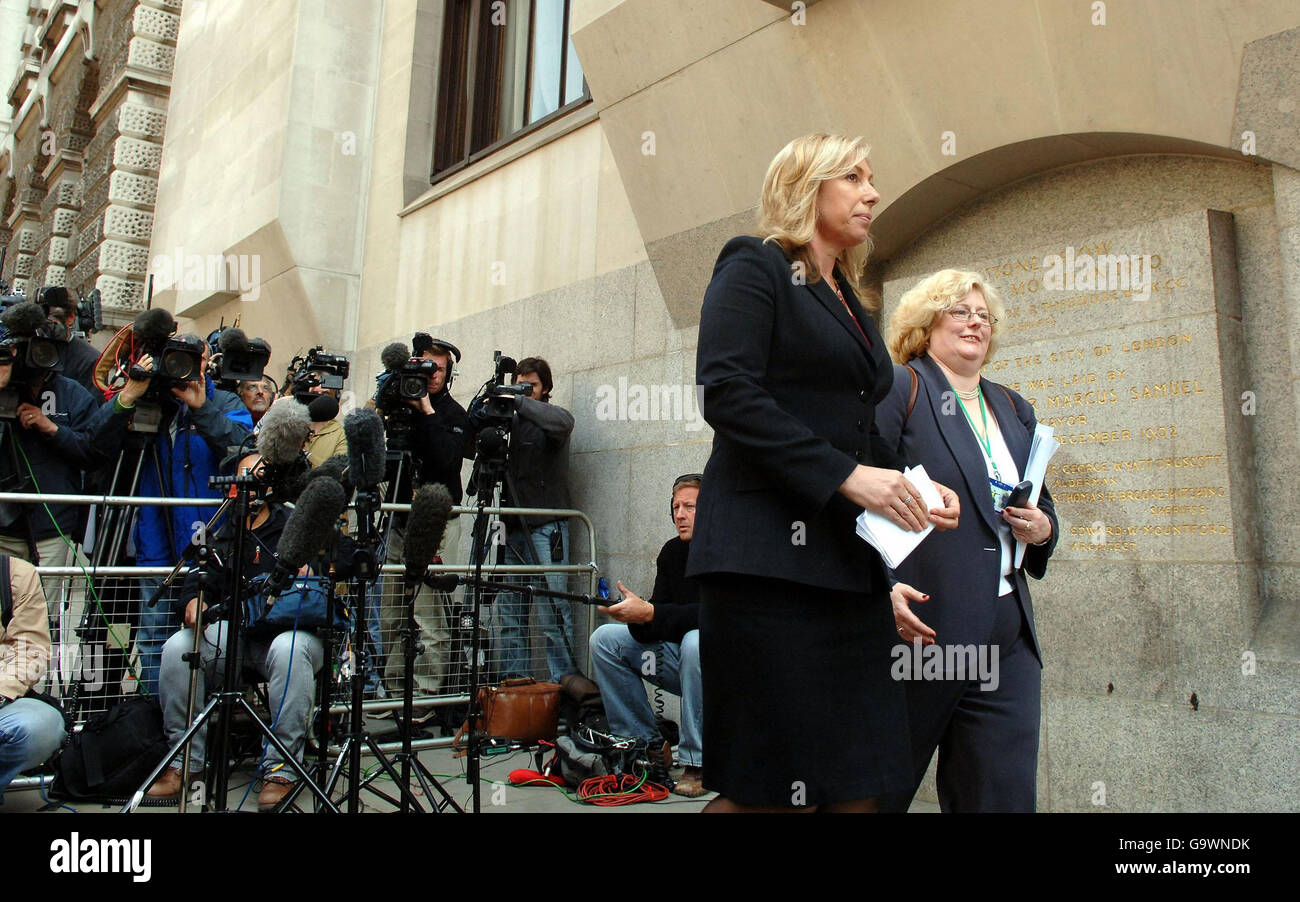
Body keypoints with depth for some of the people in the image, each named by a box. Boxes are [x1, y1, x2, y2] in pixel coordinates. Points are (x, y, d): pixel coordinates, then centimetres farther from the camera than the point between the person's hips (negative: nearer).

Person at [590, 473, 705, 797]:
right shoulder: (672, 551, 5)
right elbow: (658, 616, 0)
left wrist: (650, 613, -34)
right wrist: (637, 615, -24)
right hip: (679, 659, 7)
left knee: (697, 642, -39)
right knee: (605, 639, -7)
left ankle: (698, 763, -24)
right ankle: (647, 744, -1)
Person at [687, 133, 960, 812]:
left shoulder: (849, 304, 25)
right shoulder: (755, 268, 2)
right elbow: (728, 394, -14)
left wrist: (915, 489, 7)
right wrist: (847, 475, -18)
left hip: (850, 561, 8)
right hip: (770, 555, -8)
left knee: (856, 786, 7)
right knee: (777, 792, -6)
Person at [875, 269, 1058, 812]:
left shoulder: (1014, 410, 21)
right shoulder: (898, 387, 0)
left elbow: (1043, 511, 28)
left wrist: (1041, 529, 4)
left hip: (1008, 640, 6)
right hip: (917, 627, -6)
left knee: (1006, 795, 6)